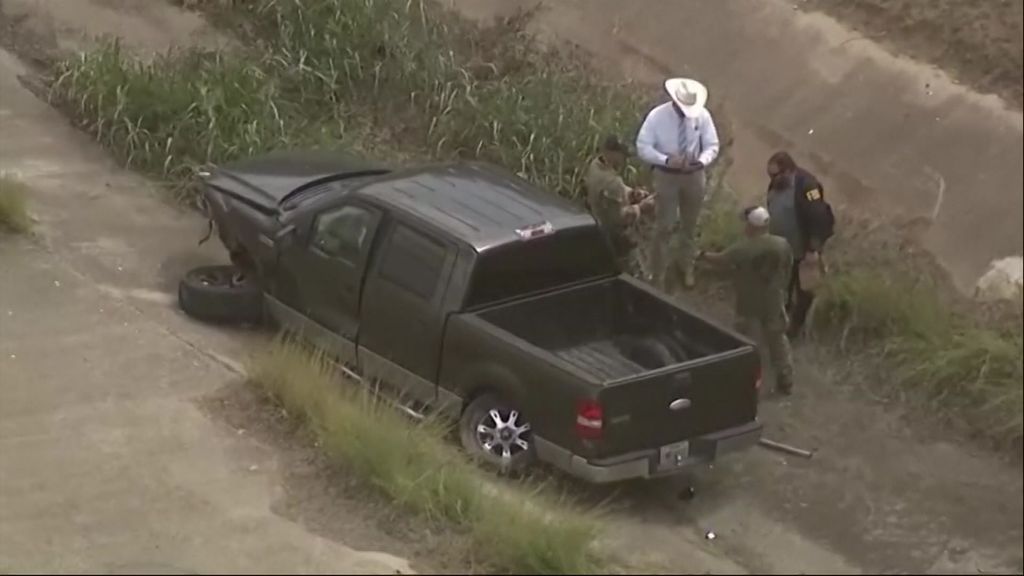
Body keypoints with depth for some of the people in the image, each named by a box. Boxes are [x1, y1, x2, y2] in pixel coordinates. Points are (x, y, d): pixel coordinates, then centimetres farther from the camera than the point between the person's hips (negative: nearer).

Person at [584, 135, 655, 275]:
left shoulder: (595, 166, -3)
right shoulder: (611, 182, -34)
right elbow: (619, 217, -30)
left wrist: (631, 193, -1)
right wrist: (641, 208, -19)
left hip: (601, 235, 10)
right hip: (617, 242, -10)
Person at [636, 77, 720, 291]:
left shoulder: (702, 115, -13)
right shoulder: (657, 116, -18)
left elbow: (712, 146, -6)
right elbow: (643, 147, -16)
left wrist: (701, 162, -27)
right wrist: (666, 160, -30)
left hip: (694, 175, 3)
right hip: (666, 175, -3)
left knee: (689, 225, 19)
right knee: (664, 226, 1)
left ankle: (685, 267, 41)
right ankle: (659, 273, 16)